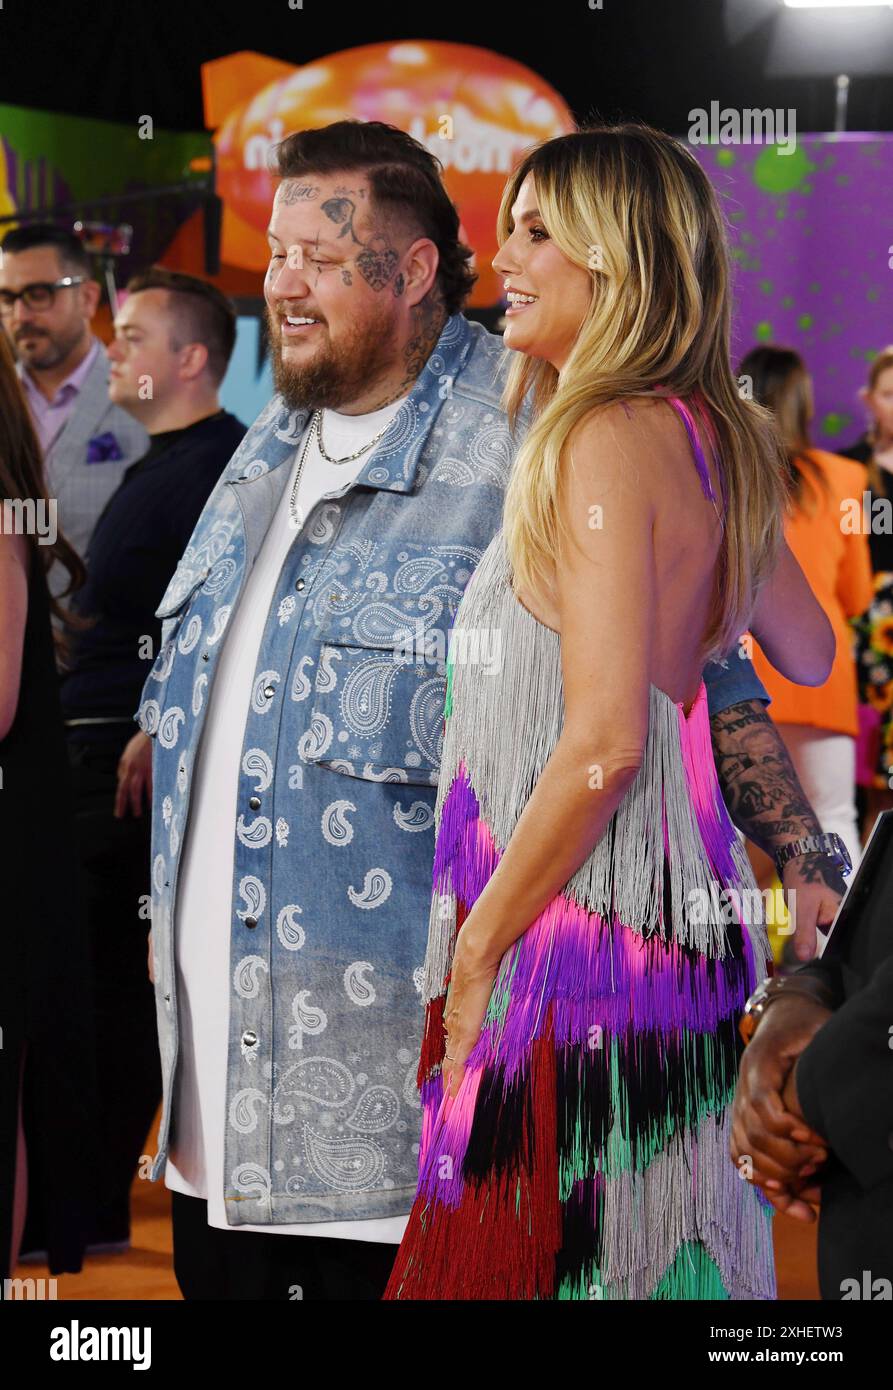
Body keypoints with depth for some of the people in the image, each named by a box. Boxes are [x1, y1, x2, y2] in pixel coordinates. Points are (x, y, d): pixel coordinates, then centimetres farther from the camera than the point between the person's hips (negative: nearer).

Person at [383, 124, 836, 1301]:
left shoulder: (604, 440, -15)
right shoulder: (708, 434, 11)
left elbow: (604, 740, -20)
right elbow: (809, 654, 25)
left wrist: (479, 952, -13)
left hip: (579, 926, -9)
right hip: (681, 919, 9)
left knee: (534, 1251, -3)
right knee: (665, 1244, 14)